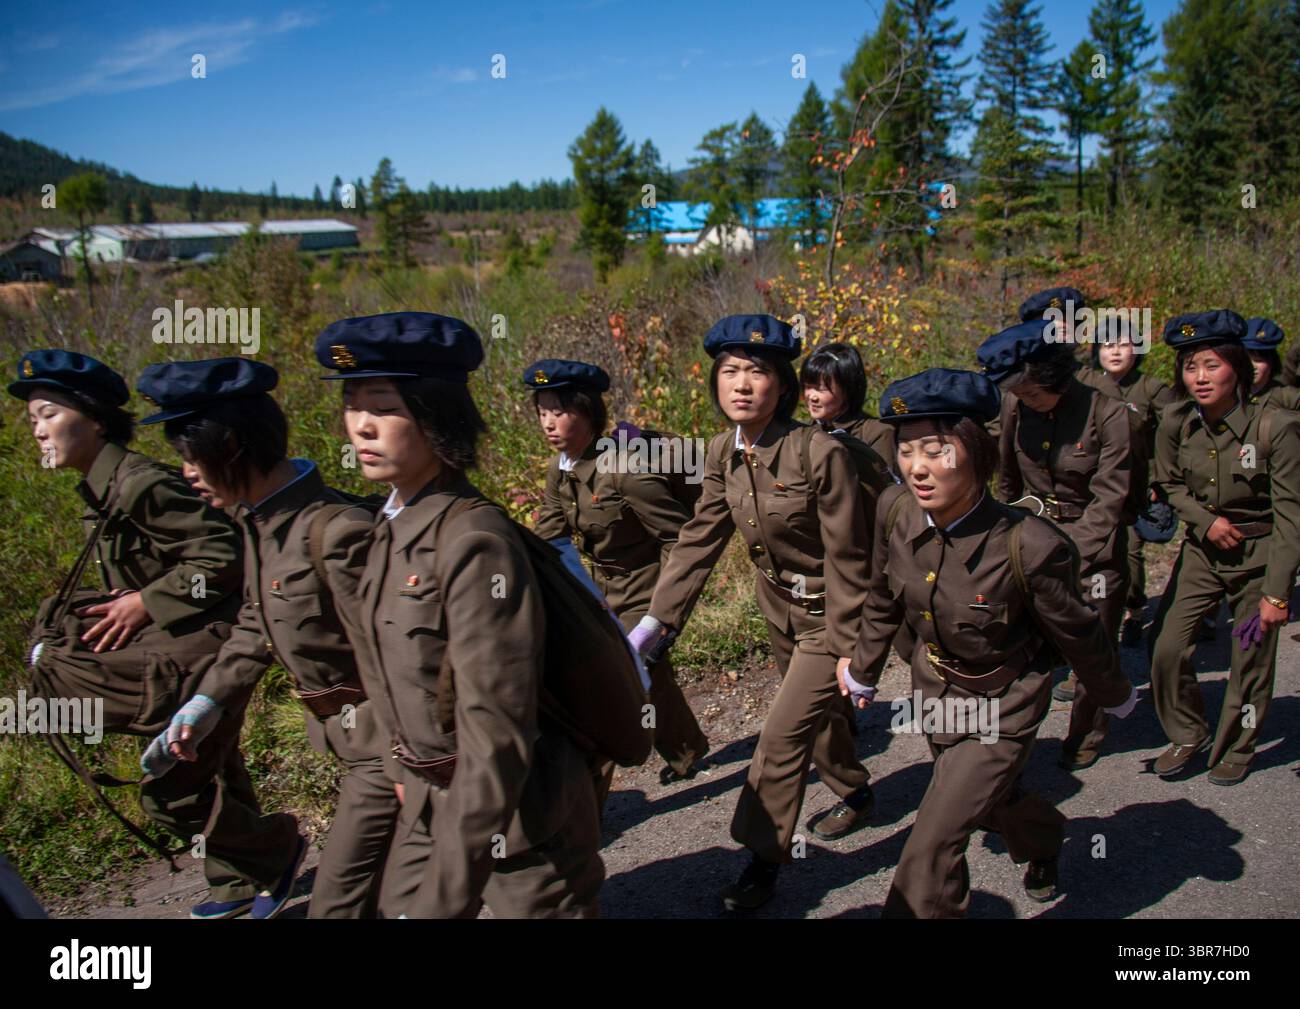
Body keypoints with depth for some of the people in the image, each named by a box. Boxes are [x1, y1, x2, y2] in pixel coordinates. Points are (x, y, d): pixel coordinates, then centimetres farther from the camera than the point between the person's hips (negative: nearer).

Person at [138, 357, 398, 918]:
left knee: (338, 901, 0)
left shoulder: (338, 531, -28)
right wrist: (204, 704, 10)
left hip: (383, 743, -9)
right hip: (347, 733, 9)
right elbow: (255, 625, 15)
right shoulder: (258, 521, 2)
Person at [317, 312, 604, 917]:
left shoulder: (475, 543, -26)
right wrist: (412, 770, 19)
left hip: (517, 811, -7)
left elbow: (496, 732, -28)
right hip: (431, 800, 8)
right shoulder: (392, 526, 1)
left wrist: (450, 892, -27)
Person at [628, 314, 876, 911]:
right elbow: (699, 541, -6)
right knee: (819, 709, 26)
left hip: (826, 614, -6)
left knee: (784, 734, -7)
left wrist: (852, 653, -19)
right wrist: (655, 621, -13)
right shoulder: (723, 453, -8)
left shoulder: (821, 453, -28)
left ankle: (763, 858, 12)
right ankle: (854, 790, 53)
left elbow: (846, 561, -23)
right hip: (778, 607, 7)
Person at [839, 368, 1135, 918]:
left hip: (1001, 708, -5)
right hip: (934, 688, 6)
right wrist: (863, 669, 14)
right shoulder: (894, 511, -20)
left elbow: (1076, 635, -15)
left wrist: (1115, 697, 2)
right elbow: (883, 600, 0)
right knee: (988, 799, 30)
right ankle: (1045, 840, 64)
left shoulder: (1031, 547, -34)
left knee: (935, 839, -8)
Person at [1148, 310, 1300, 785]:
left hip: (1260, 554, -3)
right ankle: (1187, 735, 20)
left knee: (1251, 660, 5)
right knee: (1166, 646, -4)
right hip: (1202, 550, 3)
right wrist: (1205, 519, -11)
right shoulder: (1176, 423, -9)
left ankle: (1235, 748, 29)